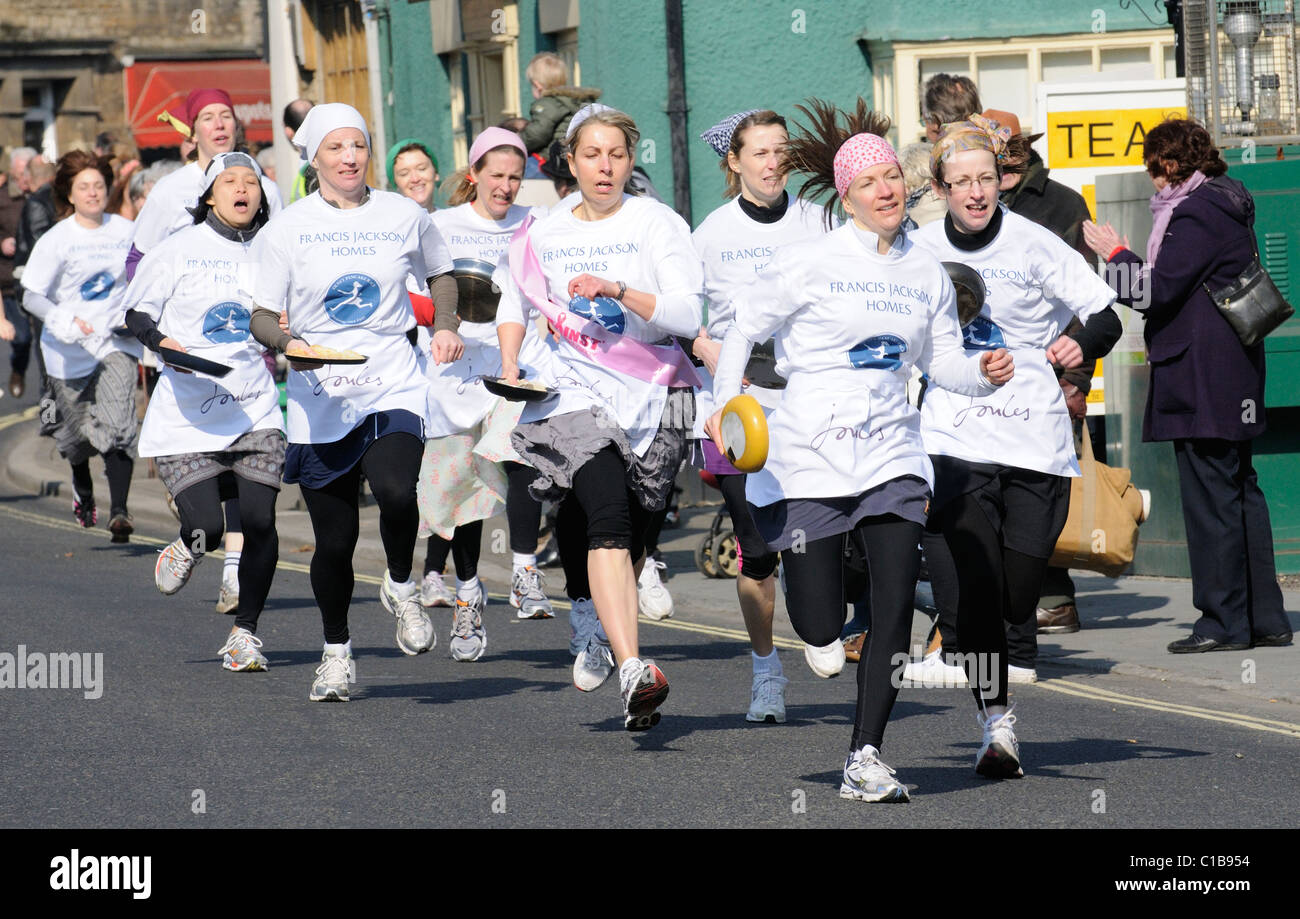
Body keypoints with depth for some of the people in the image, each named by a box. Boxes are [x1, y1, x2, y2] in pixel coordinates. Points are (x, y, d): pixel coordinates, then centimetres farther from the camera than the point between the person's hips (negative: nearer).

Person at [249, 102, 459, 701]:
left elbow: (439, 272, 26)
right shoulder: (288, 227, 1)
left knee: (395, 490, -29)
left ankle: (401, 588, 2)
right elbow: (261, 316, 2)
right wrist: (287, 343, -20)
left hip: (394, 388, 0)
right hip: (320, 400, 0)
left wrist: (446, 326, 9)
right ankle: (336, 652, 26)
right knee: (334, 540, 3)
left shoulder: (404, 217, 6)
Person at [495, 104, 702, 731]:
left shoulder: (657, 224, 0)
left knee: (627, 535, 7)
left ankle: (594, 632, 37)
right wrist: (509, 367, 10)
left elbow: (687, 314, -10)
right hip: (577, 390, 0)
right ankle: (632, 672, -34)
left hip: (651, 394, 0)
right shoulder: (543, 235, 8)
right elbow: (514, 301, 26)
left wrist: (617, 290, -22)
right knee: (608, 515, -22)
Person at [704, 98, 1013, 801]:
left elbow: (940, 358, 17)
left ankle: (864, 759, -2)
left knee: (895, 605, -11)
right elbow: (742, 330, 1)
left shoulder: (927, 273, 9)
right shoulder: (809, 262, -6)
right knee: (820, 629, -2)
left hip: (890, 454, 4)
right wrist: (727, 400, -10)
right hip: (810, 456, -3)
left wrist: (983, 372, -3)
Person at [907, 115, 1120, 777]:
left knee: (1019, 591, 0)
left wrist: (1081, 343, -22)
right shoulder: (919, 251, 5)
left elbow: (1105, 315, -3)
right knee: (976, 588, -12)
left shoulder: (1033, 244, -4)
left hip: (1035, 440, -1)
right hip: (955, 441, 1)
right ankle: (995, 722, -5)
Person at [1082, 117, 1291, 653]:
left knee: (1210, 495, -6)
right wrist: (1127, 259, 16)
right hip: (1234, 375, 10)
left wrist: (1116, 256, -2)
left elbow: (1158, 292, -16)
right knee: (1240, 492, 12)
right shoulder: (1227, 204, 16)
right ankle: (1264, 619, 15)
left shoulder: (1196, 213, -14)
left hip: (1200, 379, -10)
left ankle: (1224, 623, -3)